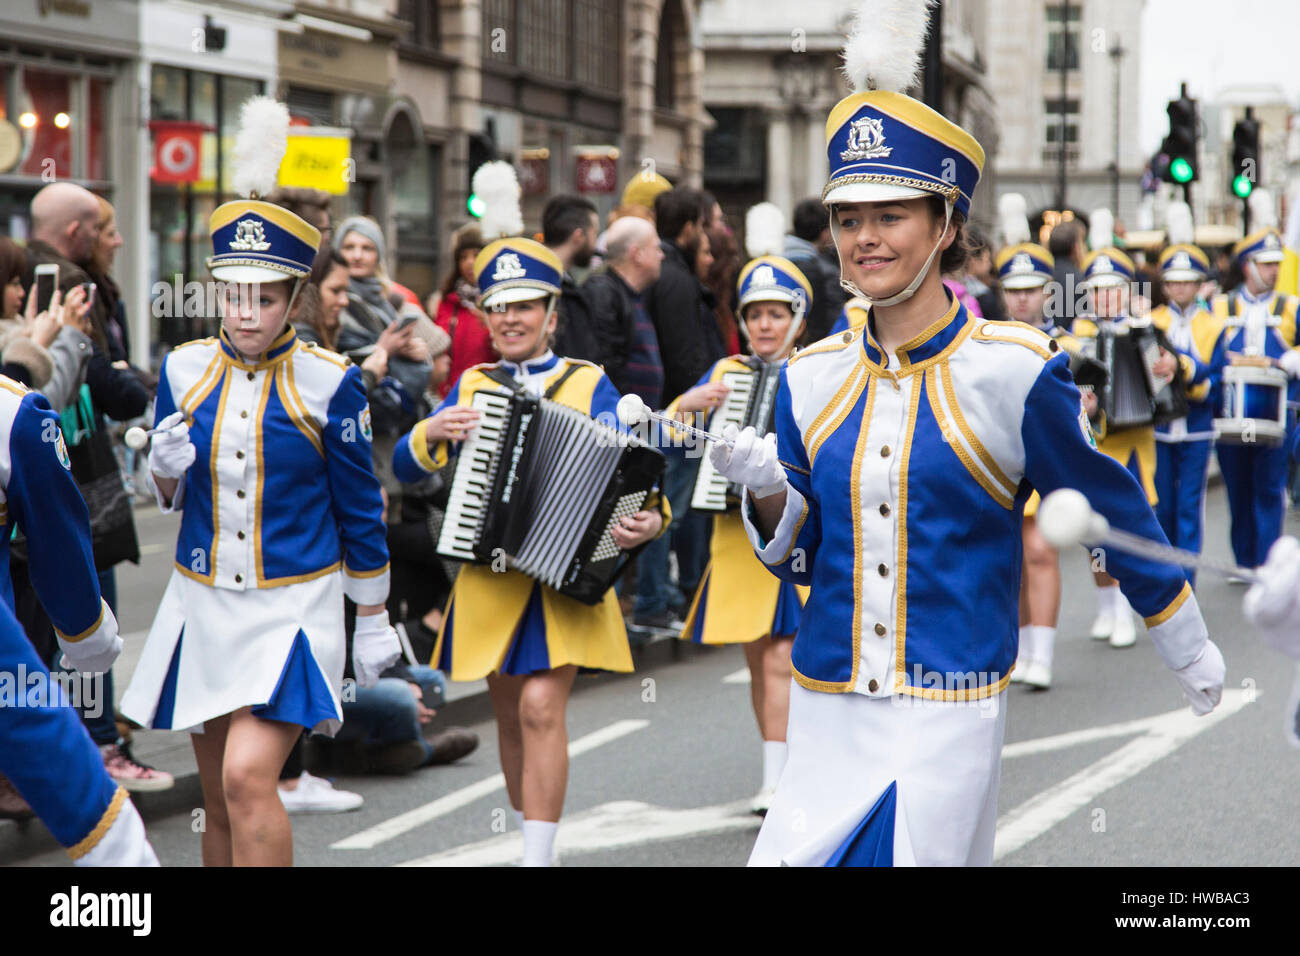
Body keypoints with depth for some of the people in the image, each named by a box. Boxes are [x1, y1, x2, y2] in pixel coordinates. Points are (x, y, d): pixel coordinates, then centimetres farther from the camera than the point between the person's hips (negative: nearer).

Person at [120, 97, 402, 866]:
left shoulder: (330, 383, -7)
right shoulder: (184, 370, 2)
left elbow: (360, 508, 1)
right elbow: (168, 498, 11)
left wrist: (375, 622, 5)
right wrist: (165, 467, -13)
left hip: (294, 608, -4)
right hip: (203, 606, 4)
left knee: (248, 777, -20)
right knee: (218, 801, 11)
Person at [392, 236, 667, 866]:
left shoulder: (589, 384, 2)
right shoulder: (472, 387, 10)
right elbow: (405, 468, 7)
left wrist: (648, 519, -26)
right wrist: (432, 433, -14)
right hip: (490, 574, 4)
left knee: (541, 707, -15)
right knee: (509, 715, 12)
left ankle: (537, 857, -16)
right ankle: (530, 835, 28)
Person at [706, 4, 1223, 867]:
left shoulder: (1012, 372, -8)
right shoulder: (813, 378, 5)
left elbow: (1114, 512, 4)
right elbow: (799, 558, 11)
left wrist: (1190, 653, 13)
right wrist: (766, 491, -10)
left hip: (948, 721, -4)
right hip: (827, 712, 4)